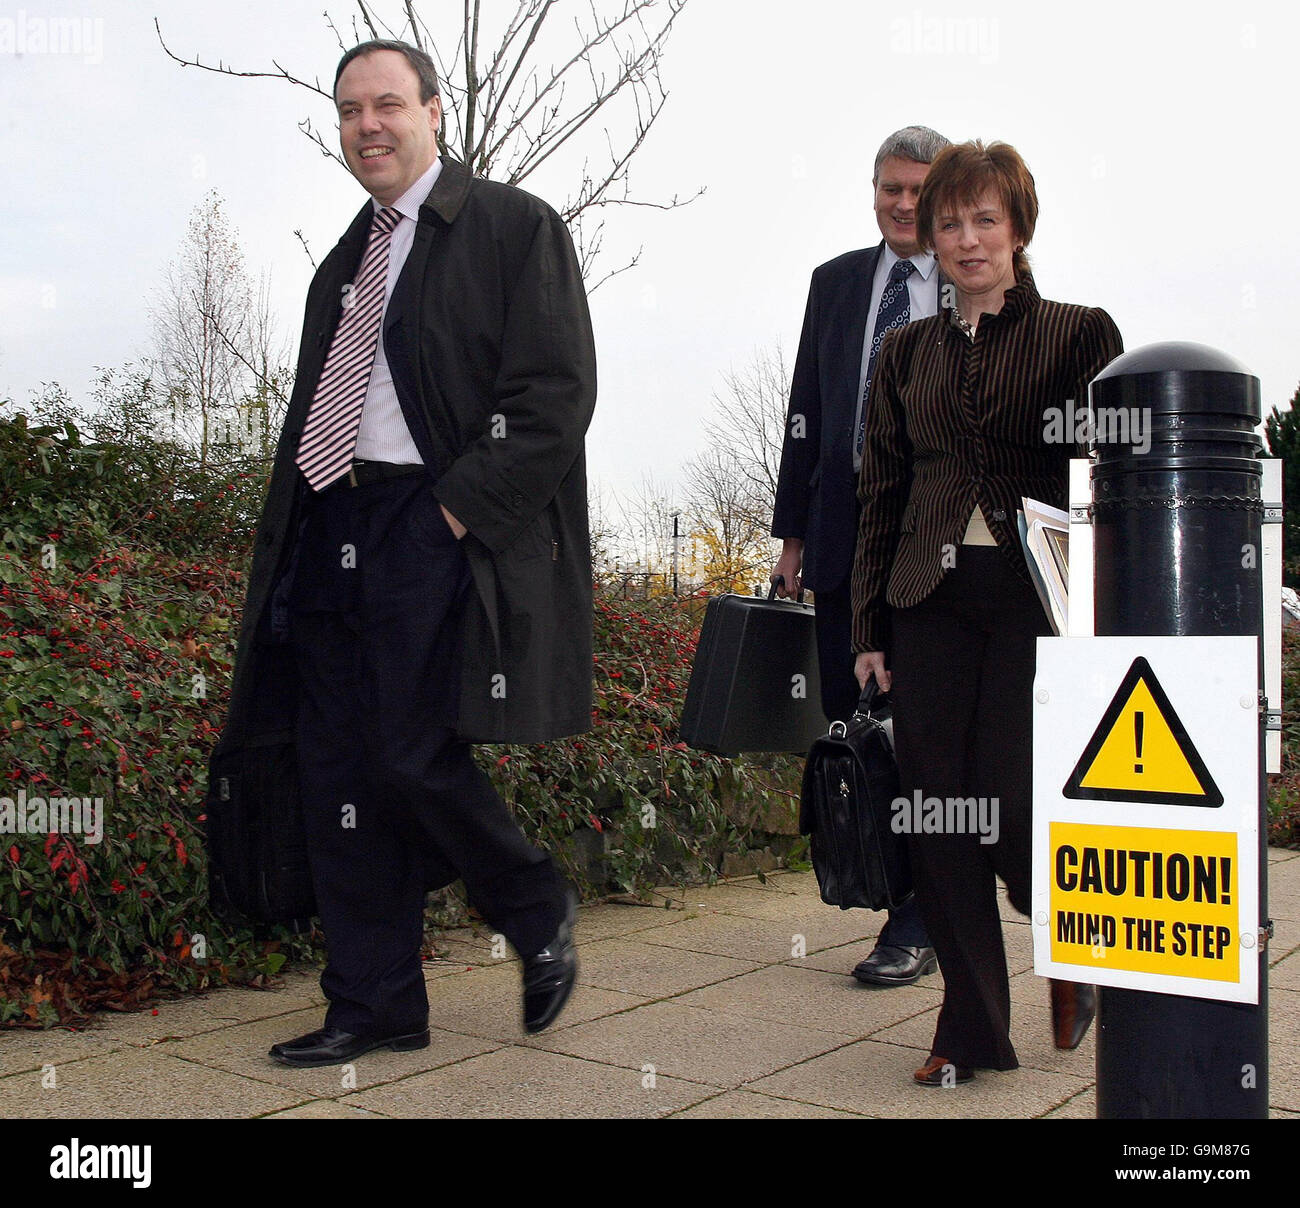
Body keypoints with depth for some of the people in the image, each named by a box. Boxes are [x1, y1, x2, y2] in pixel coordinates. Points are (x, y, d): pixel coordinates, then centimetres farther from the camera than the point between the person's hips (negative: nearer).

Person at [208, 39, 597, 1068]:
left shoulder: (515, 229, -1)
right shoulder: (346, 261, 21)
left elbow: (558, 392, -10)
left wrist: (462, 508, -15)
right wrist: (293, 541, 13)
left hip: (439, 531, -7)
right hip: (332, 533, 7)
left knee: (415, 754, -11)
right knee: (338, 773, 5)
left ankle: (539, 915, 18)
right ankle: (375, 1006, 17)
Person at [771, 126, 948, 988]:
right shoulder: (835, 282, 15)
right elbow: (807, 412, 13)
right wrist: (793, 531, 9)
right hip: (846, 530, 4)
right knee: (844, 716, 6)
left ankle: (917, 927, 4)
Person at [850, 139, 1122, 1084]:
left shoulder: (1079, 334, 5)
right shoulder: (908, 352, 14)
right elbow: (882, 492, 13)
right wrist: (871, 628, 8)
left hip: (1035, 602, -3)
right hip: (931, 603, 4)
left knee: (1010, 808, -7)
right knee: (936, 816, 1)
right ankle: (972, 1028, 16)